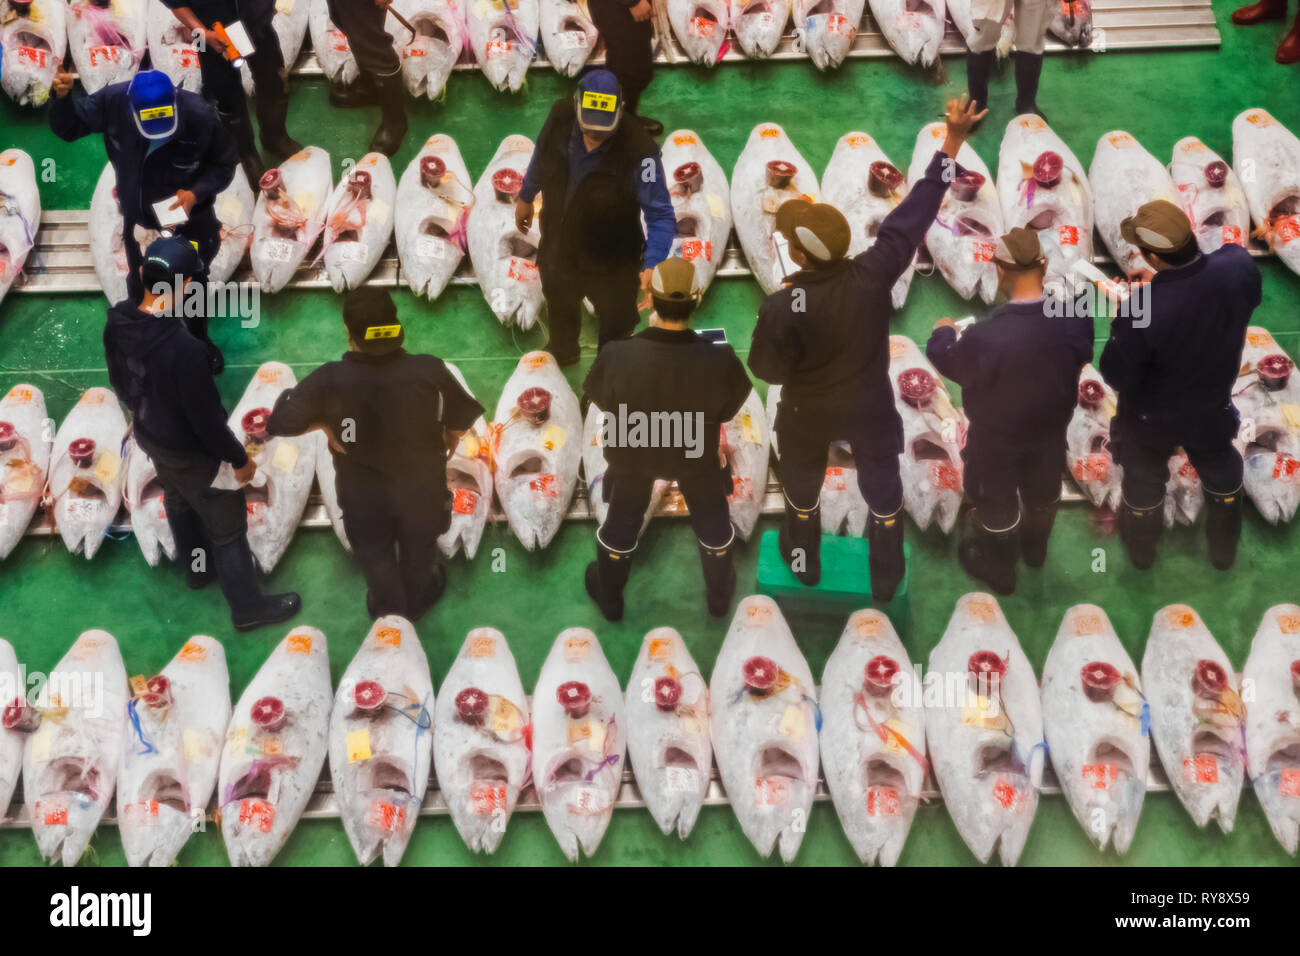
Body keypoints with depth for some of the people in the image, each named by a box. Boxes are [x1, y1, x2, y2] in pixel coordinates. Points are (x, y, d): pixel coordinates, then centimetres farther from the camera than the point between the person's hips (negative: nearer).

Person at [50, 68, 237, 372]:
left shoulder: (200, 115, -32)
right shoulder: (113, 101, -27)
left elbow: (224, 164, -16)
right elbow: (68, 128, -11)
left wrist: (196, 193, -32)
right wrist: (62, 97, -31)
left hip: (191, 213, -1)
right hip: (138, 216, 1)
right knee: (140, 284, 21)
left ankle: (199, 338, 49)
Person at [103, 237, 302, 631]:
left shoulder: (117, 322, -16)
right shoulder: (185, 349, -41)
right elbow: (206, 418, -29)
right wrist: (239, 458, -12)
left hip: (149, 435, 8)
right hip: (191, 452, -8)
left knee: (178, 503, 33)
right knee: (227, 529, 14)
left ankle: (197, 569, 58)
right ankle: (249, 607, 32)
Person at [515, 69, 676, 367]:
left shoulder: (638, 152, -35)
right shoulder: (560, 120, -21)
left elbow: (661, 215, -31)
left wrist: (652, 264, -46)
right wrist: (526, 196, 18)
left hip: (612, 266, -5)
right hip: (558, 251, 5)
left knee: (616, 332, 19)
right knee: (560, 310, 34)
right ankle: (561, 353, 68)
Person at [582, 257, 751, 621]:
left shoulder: (618, 357, -36)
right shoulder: (719, 361, -36)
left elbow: (599, 397, -12)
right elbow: (730, 407, -14)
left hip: (632, 452, 0)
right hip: (697, 454, 0)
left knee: (622, 523, 28)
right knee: (712, 522, 30)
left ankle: (609, 599, 52)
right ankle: (719, 594, 54)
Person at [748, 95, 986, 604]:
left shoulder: (782, 305, -33)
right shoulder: (873, 274, -27)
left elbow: (768, 370, -19)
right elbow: (917, 209, -20)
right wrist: (954, 139, -14)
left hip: (808, 414, -1)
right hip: (869, 407, 2)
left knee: (802, 488, 28)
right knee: (882, 489, 26)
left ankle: (804, 566, 52)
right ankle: (886, 579, 43)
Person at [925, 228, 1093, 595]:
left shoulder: (986, 336, -39)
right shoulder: (1076, 319, -26)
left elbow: (951, 363, -17)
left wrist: (943, 333, 4)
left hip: (997, 435, -4)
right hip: (1051, 426, 4)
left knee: (996, 498, 23)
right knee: (1042, 489, 31)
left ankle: (998, 567, 47)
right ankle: (1035, 548, 59)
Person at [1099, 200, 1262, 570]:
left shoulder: (1141, 309, -42)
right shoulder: (1239, 266, -28)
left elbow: (1117, 376, -26)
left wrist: (1123, 330, -11)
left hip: (1151, 417, -3)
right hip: (1212, 407, 3)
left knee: (1144, 478, 28)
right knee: (1220, 471, 32)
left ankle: (1141, 549, 55)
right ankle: (1224, 549, 56)